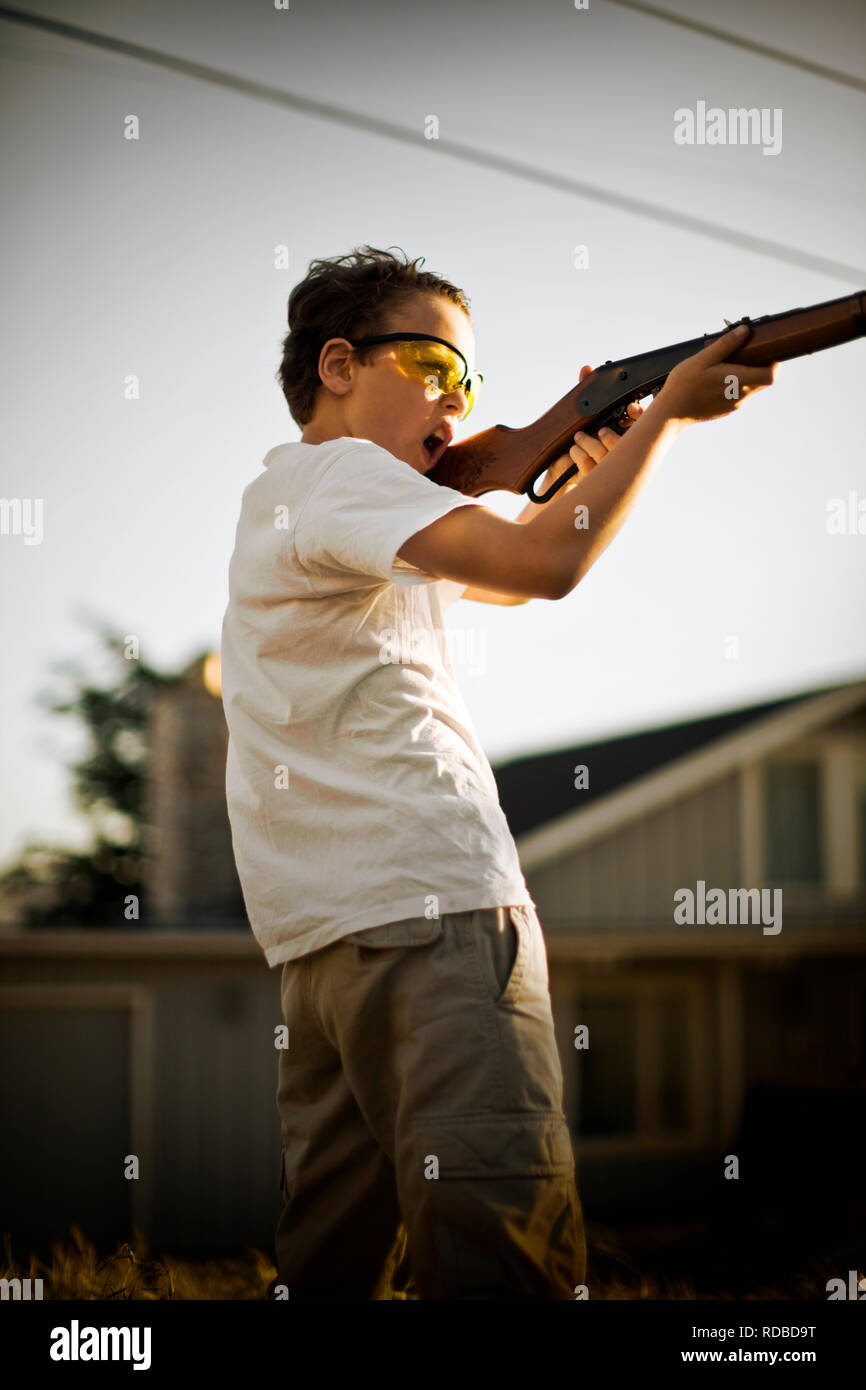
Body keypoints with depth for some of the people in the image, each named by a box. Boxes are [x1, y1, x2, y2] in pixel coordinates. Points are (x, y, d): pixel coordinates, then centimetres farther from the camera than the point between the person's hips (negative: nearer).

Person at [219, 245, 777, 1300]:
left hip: (327, 932, 11)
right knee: (508, 1252, -17)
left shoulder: (279, 497, 26)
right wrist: (668, 411, -9)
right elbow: (541, 564, -21)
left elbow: (501, 578, 31)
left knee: (327, 1257, 13)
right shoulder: (342, 475, -4)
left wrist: (580, 471, 14)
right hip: (426, 910, -11)